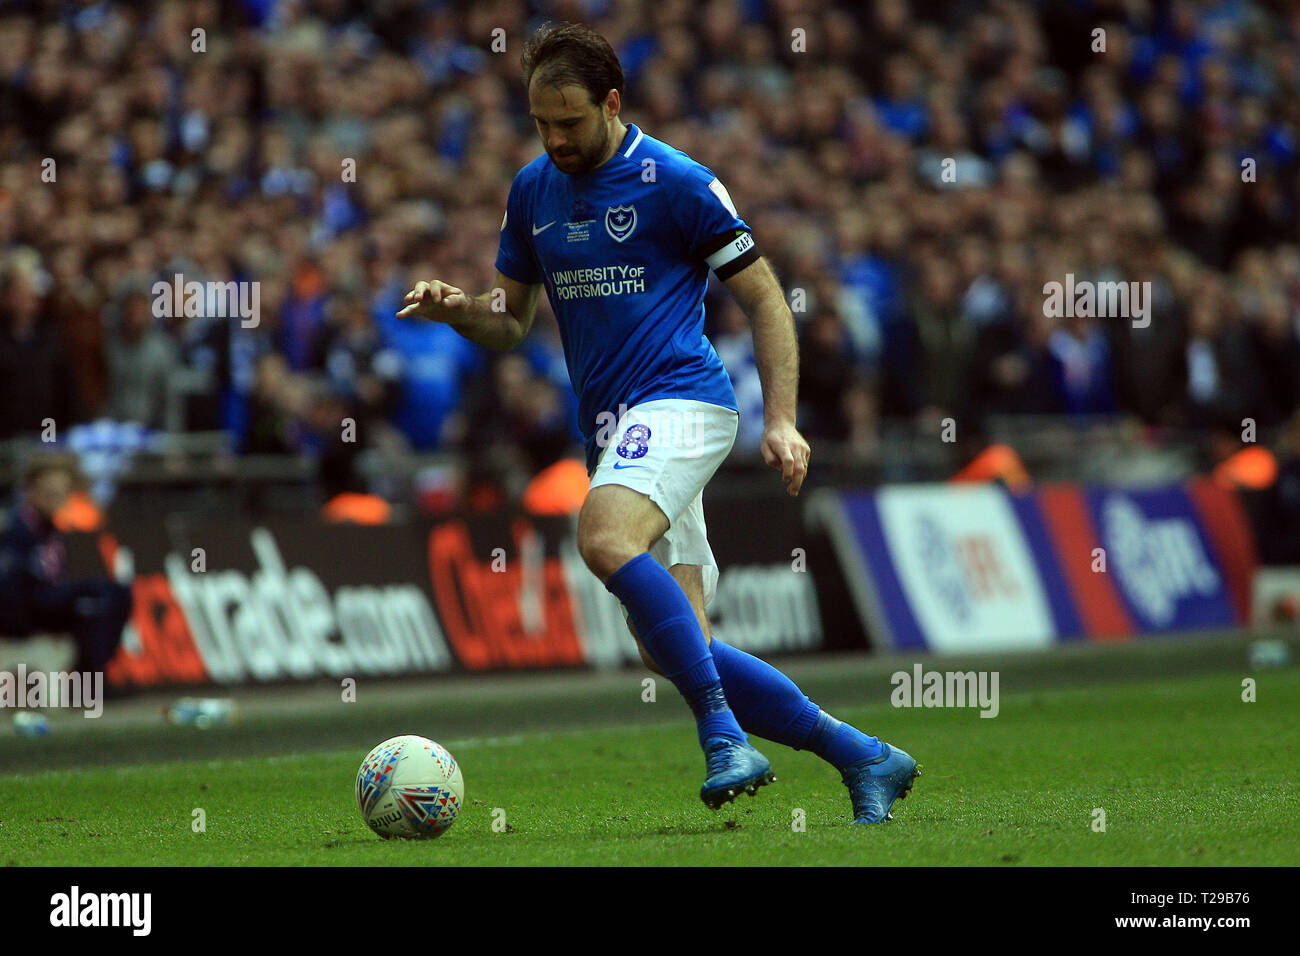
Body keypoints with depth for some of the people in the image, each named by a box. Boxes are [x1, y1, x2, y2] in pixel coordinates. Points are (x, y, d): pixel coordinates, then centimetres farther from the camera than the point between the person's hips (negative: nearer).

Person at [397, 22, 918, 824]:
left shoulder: (676, 181, -6)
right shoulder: (533, 192, 13)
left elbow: (766, 300, -2)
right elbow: (511, 324, 20)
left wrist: (781, 421, -11)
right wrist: (460, 310, -3)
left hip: (678, 400, -7)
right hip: (612, 425, 7)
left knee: (606, 538, -35)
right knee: (674, 650, -1)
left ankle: (725, 738, -31)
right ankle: (861, 757, 10)